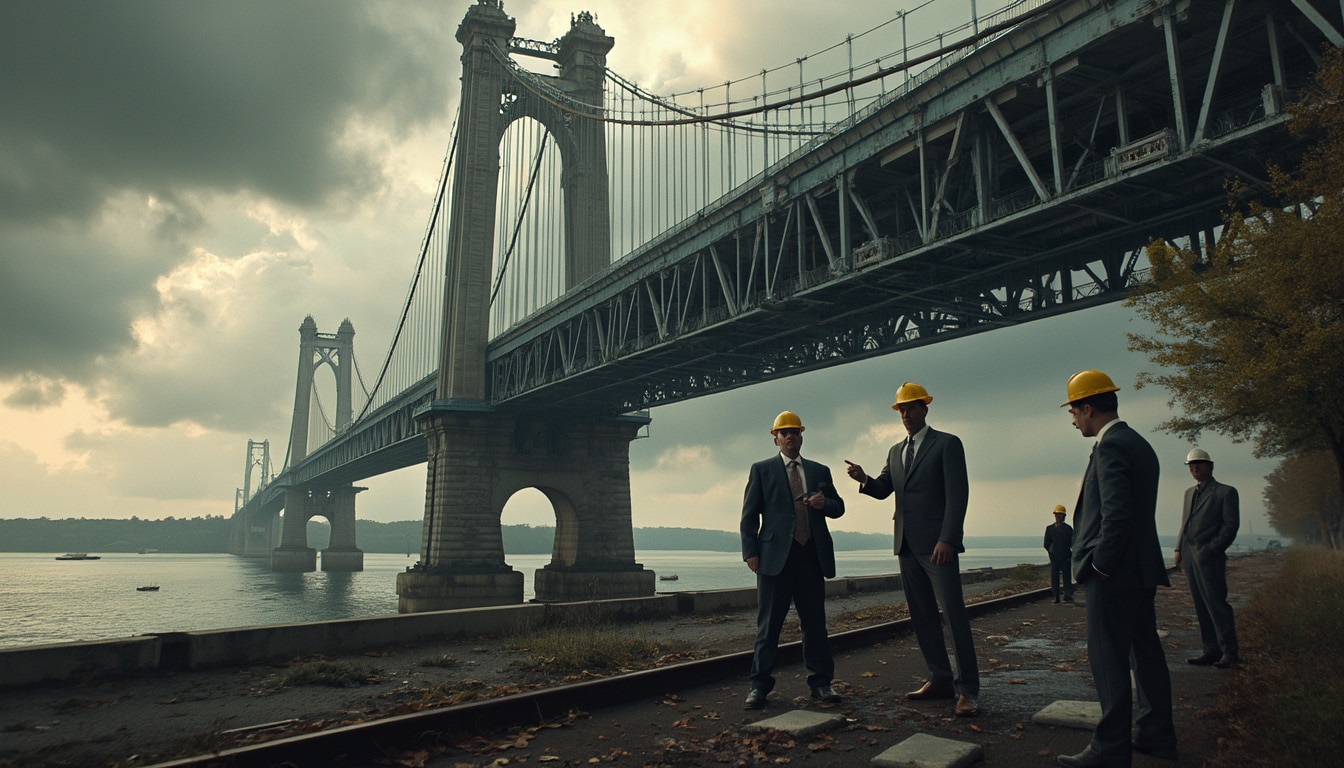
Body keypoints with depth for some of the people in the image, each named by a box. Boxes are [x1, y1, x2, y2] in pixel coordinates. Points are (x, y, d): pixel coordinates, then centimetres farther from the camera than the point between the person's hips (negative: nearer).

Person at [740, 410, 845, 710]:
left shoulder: (820, 471, 16)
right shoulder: (761, 470, 7)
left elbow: (838, 507, 17)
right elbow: (749, 514, 3)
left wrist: (825, 503, -6)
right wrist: (750, 551, -7)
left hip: (812, 556, 3)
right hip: (776, 556, -3)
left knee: (815, 622, 8)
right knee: (768, 624, 1)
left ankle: (821, 683, 19)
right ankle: (760, 685, 9)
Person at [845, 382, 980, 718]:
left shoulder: (948, 444, -3)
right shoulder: (896, 451, 18)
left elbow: (958, 495, -10)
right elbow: (882, 490, 13)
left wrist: (947, 540, -19)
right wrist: (864, 479, -11)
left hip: (936, 544, -7)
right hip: (907, 544, 7)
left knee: (953, 613, -7)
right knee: (921, 615, 9)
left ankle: (967, 689, 0)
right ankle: (940, 680, 19)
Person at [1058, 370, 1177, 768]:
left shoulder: (1110, 446, -16)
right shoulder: (1138, 443, 15)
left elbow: (1116, 513, -24)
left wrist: (1100, 564, -15)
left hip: (1114, 574, -11)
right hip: (1142, 569, 11)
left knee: (1108, 657, -5)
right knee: (1145, 649, 17)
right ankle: (1156, 733, 28)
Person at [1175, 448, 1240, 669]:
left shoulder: (1226, 492, 1)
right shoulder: (1189, 493, 21)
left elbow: (1231, 525, -5)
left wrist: (1212, 549, -13)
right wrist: (1179, 548, 10)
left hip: (1210, 557, -6)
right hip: (1189, 557, 6)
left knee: (1217, 604, -6)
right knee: (1201, 607, 7)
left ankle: (1229, 653, 2)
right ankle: (1211, 650, 12)